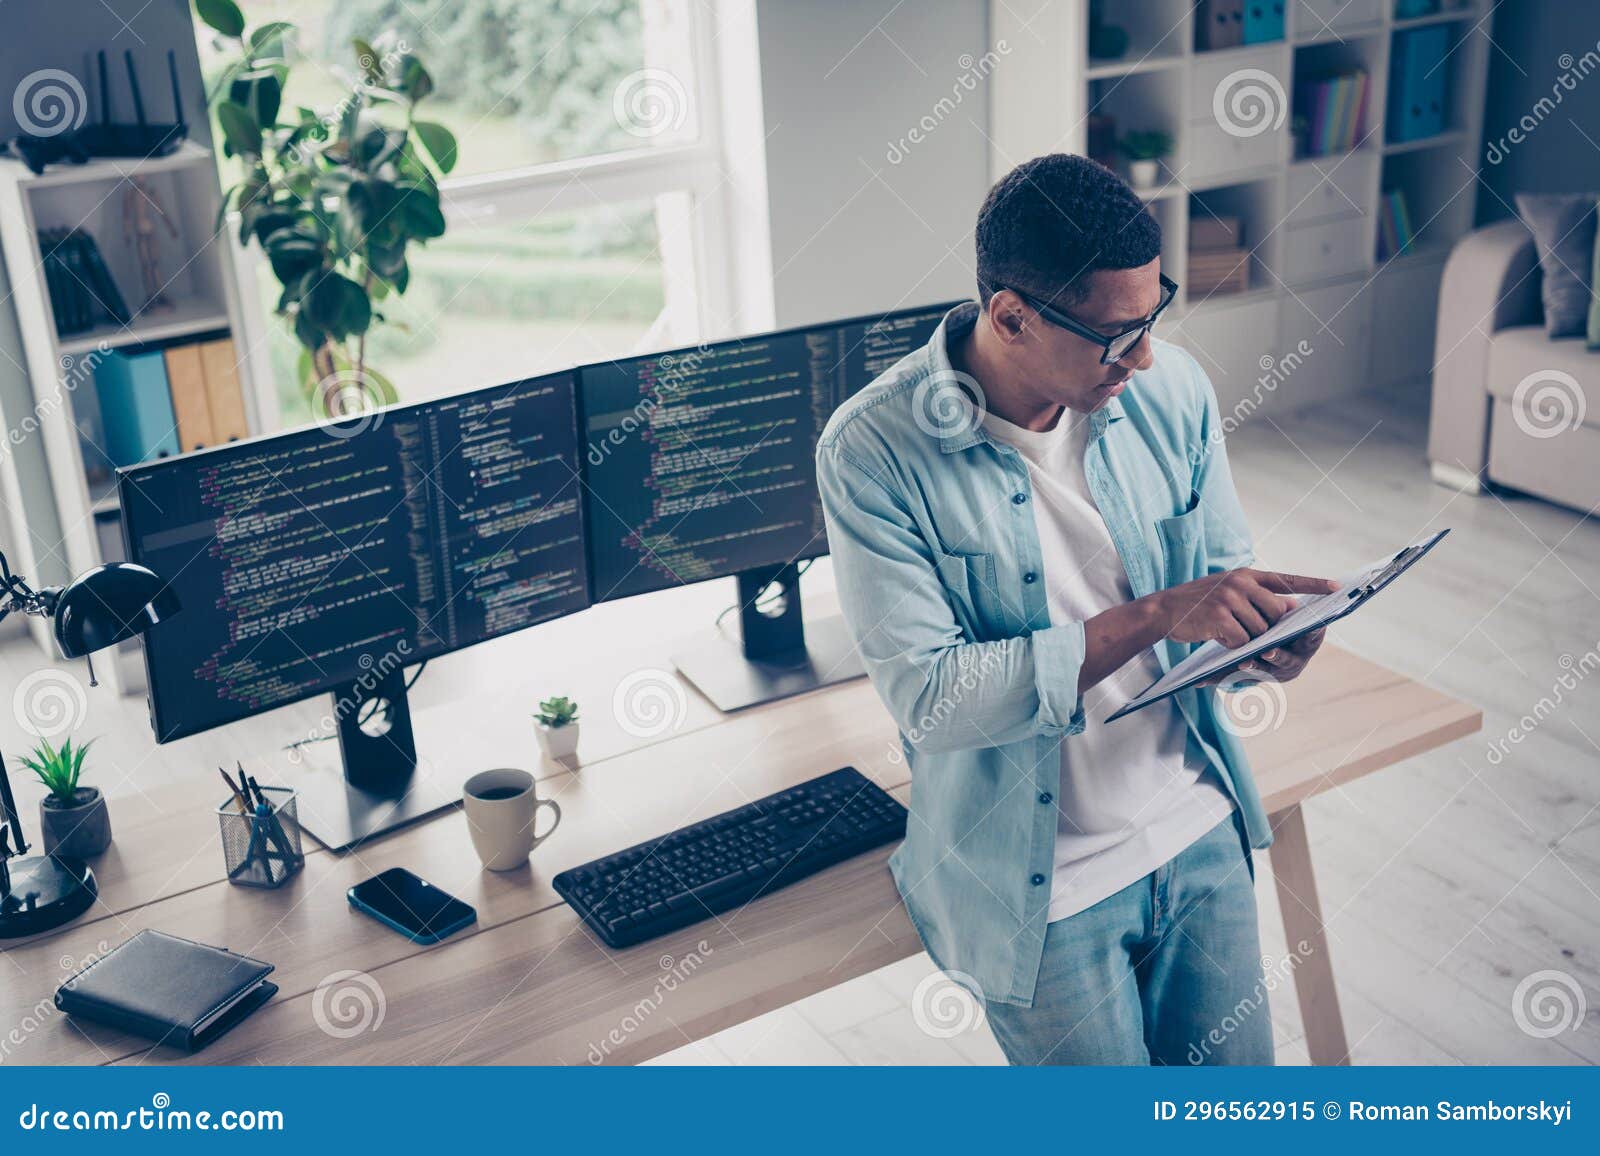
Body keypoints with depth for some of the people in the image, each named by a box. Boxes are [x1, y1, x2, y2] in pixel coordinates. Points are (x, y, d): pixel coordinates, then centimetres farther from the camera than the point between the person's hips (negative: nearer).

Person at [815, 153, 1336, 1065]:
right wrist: (1151, 618, -29)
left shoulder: (1172, 387, -6)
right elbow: (929, 699, -24)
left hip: (1200, 832, 5)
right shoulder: (873, 452, -20)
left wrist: (1264, 635, -19)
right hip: (1038, 884, -4)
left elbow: (1224, 574, 6)